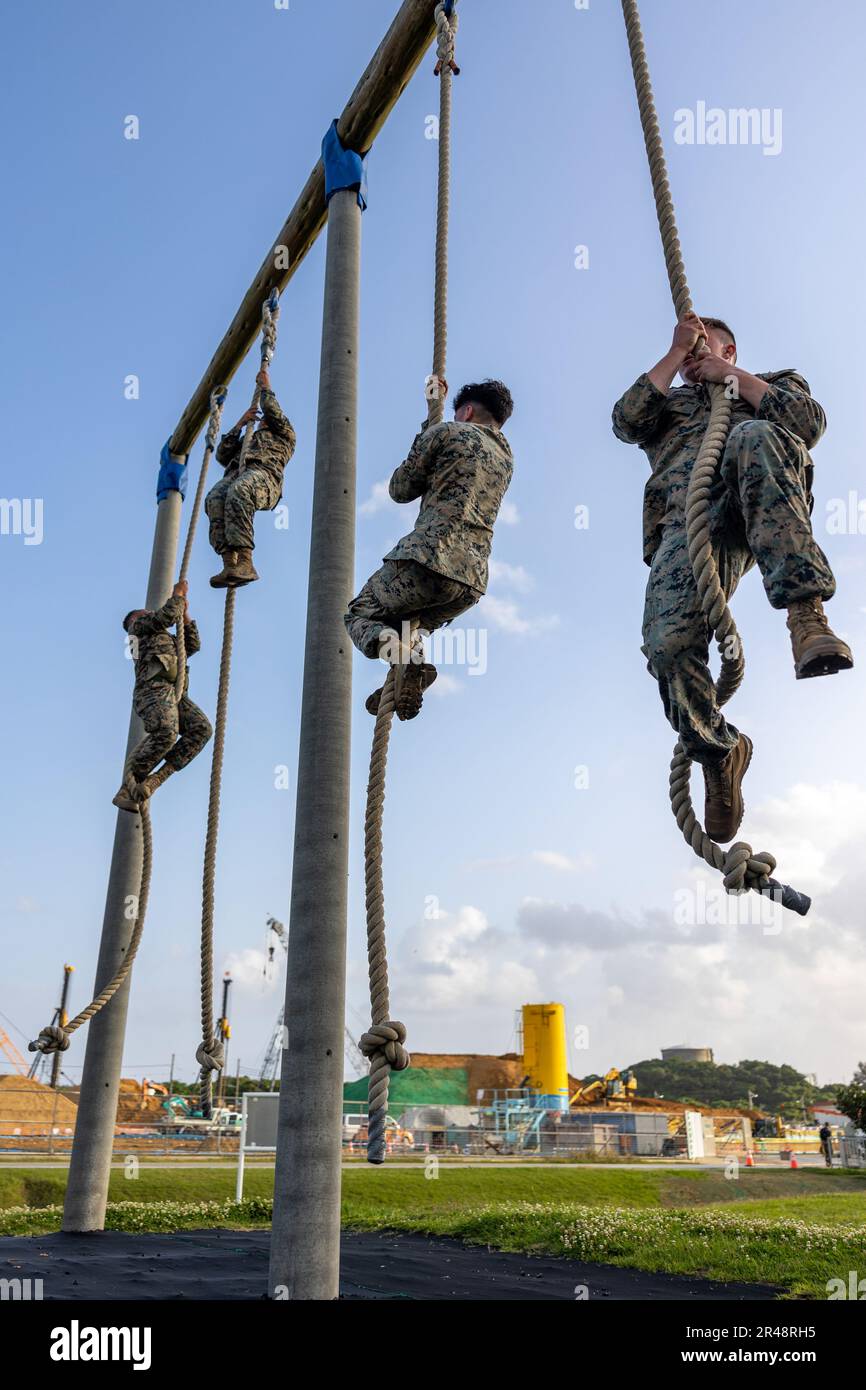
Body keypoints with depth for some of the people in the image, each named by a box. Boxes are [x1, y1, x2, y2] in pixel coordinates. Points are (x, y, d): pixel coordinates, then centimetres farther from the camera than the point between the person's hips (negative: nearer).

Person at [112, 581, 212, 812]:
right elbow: (167, 616, 5)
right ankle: (130, 782, -26)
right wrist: (178, 594, 21)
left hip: (173, 693, 7)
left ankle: (155, 779, -24)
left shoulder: (166, 641, 43)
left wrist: (184, 613, 36)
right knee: (166, 732, -34)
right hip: (154, 689, -7)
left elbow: (193, 645, 37)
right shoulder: (139, 625, 21)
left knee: (201, 729, -19)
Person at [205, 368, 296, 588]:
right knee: (214, 499, -34)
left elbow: (272, 411, 18)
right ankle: (230, 564, -49)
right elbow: (222, 455, 29)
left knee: (238, 492, -41)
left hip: (263, 473, -4)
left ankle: (245, 562, -53)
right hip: (234, 474, 4)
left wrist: (265, 387, 34)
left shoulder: (284, 436, 34)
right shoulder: (247, 440, 45)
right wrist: (240, 423, 29)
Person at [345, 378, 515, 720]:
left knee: (359, 614, 12)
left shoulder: (448, 432, 4)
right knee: (412, 626, 32)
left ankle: (405, 656, -19)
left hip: (429, 558, -7)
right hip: (472, 581, 7)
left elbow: (400, 490, 12)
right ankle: (411, 647, -2)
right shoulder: (506, 458, 24)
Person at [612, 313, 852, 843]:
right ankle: (720, 751, 1)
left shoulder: (777, 382, 36)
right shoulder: (672, 401, 41)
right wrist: (674, 354, 18)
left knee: (753, 437, -37)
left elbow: (811, 423, 12)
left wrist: (732, 376, 15)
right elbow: (627, 422, 17)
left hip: (761, 507, -1)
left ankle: (807, 612, -48)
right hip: (687, 526, 2)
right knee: (668, 645, -26)